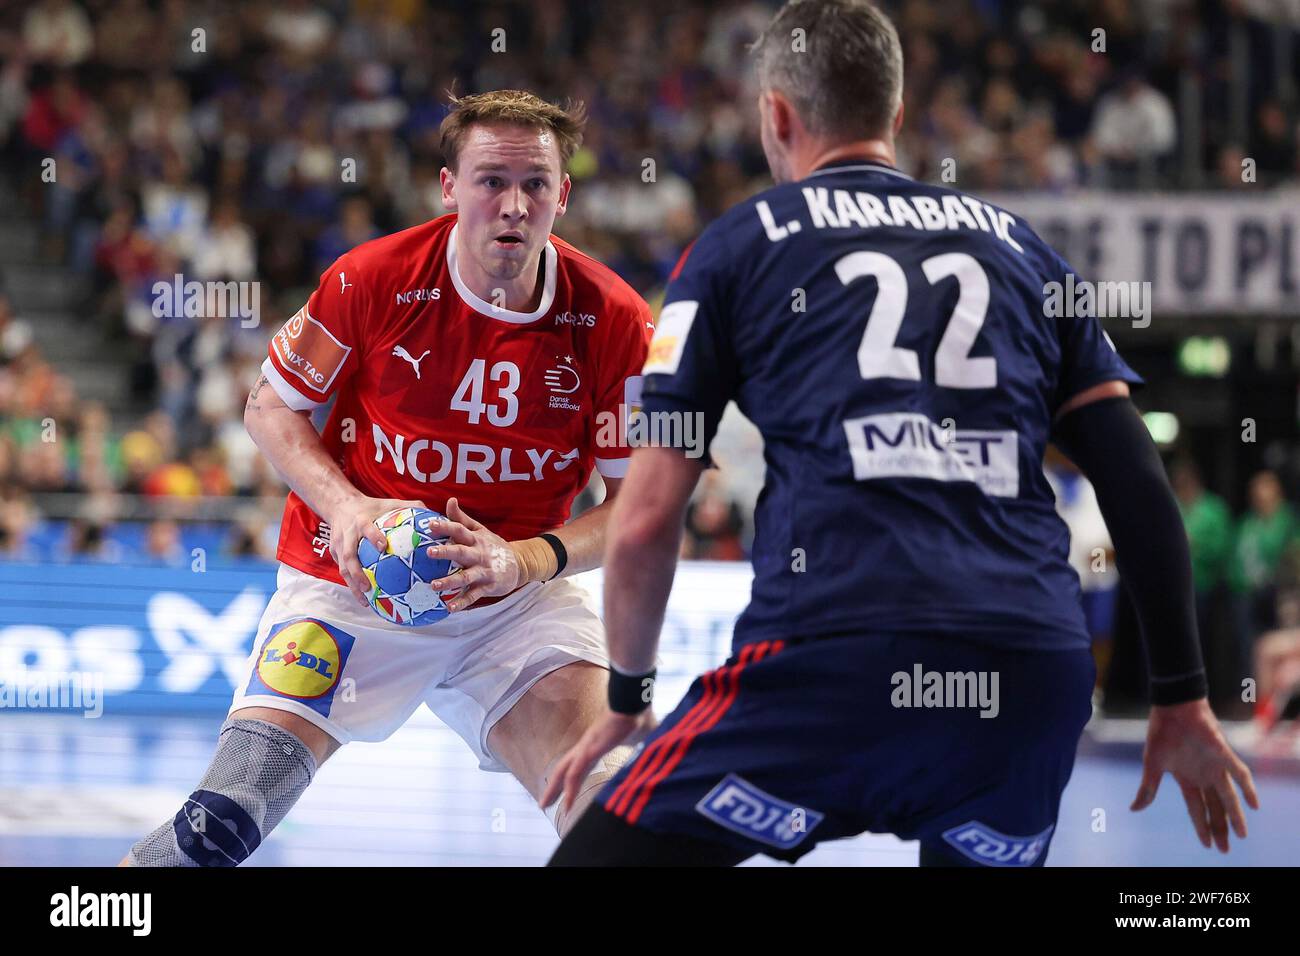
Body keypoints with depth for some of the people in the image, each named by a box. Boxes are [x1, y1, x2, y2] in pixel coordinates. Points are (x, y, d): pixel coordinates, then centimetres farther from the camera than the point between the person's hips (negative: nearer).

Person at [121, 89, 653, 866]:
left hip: (521, 595, 1)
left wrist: (527, 561, -22)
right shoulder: (371, 280, -12)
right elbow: (271, 408, 1)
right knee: (219, 826, -14)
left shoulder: (613, 320, -11)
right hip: (349, 584, -1)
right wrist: (343, 506, -17)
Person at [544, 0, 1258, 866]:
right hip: (1038, 676, 4)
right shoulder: (1018, 246, 24)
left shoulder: (736, 247, 16)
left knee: (597, 855, 7)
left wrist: (628, 698, 26)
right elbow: (1141, 485, 17)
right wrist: (1183, 699, 22)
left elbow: (646, 522, 11)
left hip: (834, 646, -4)